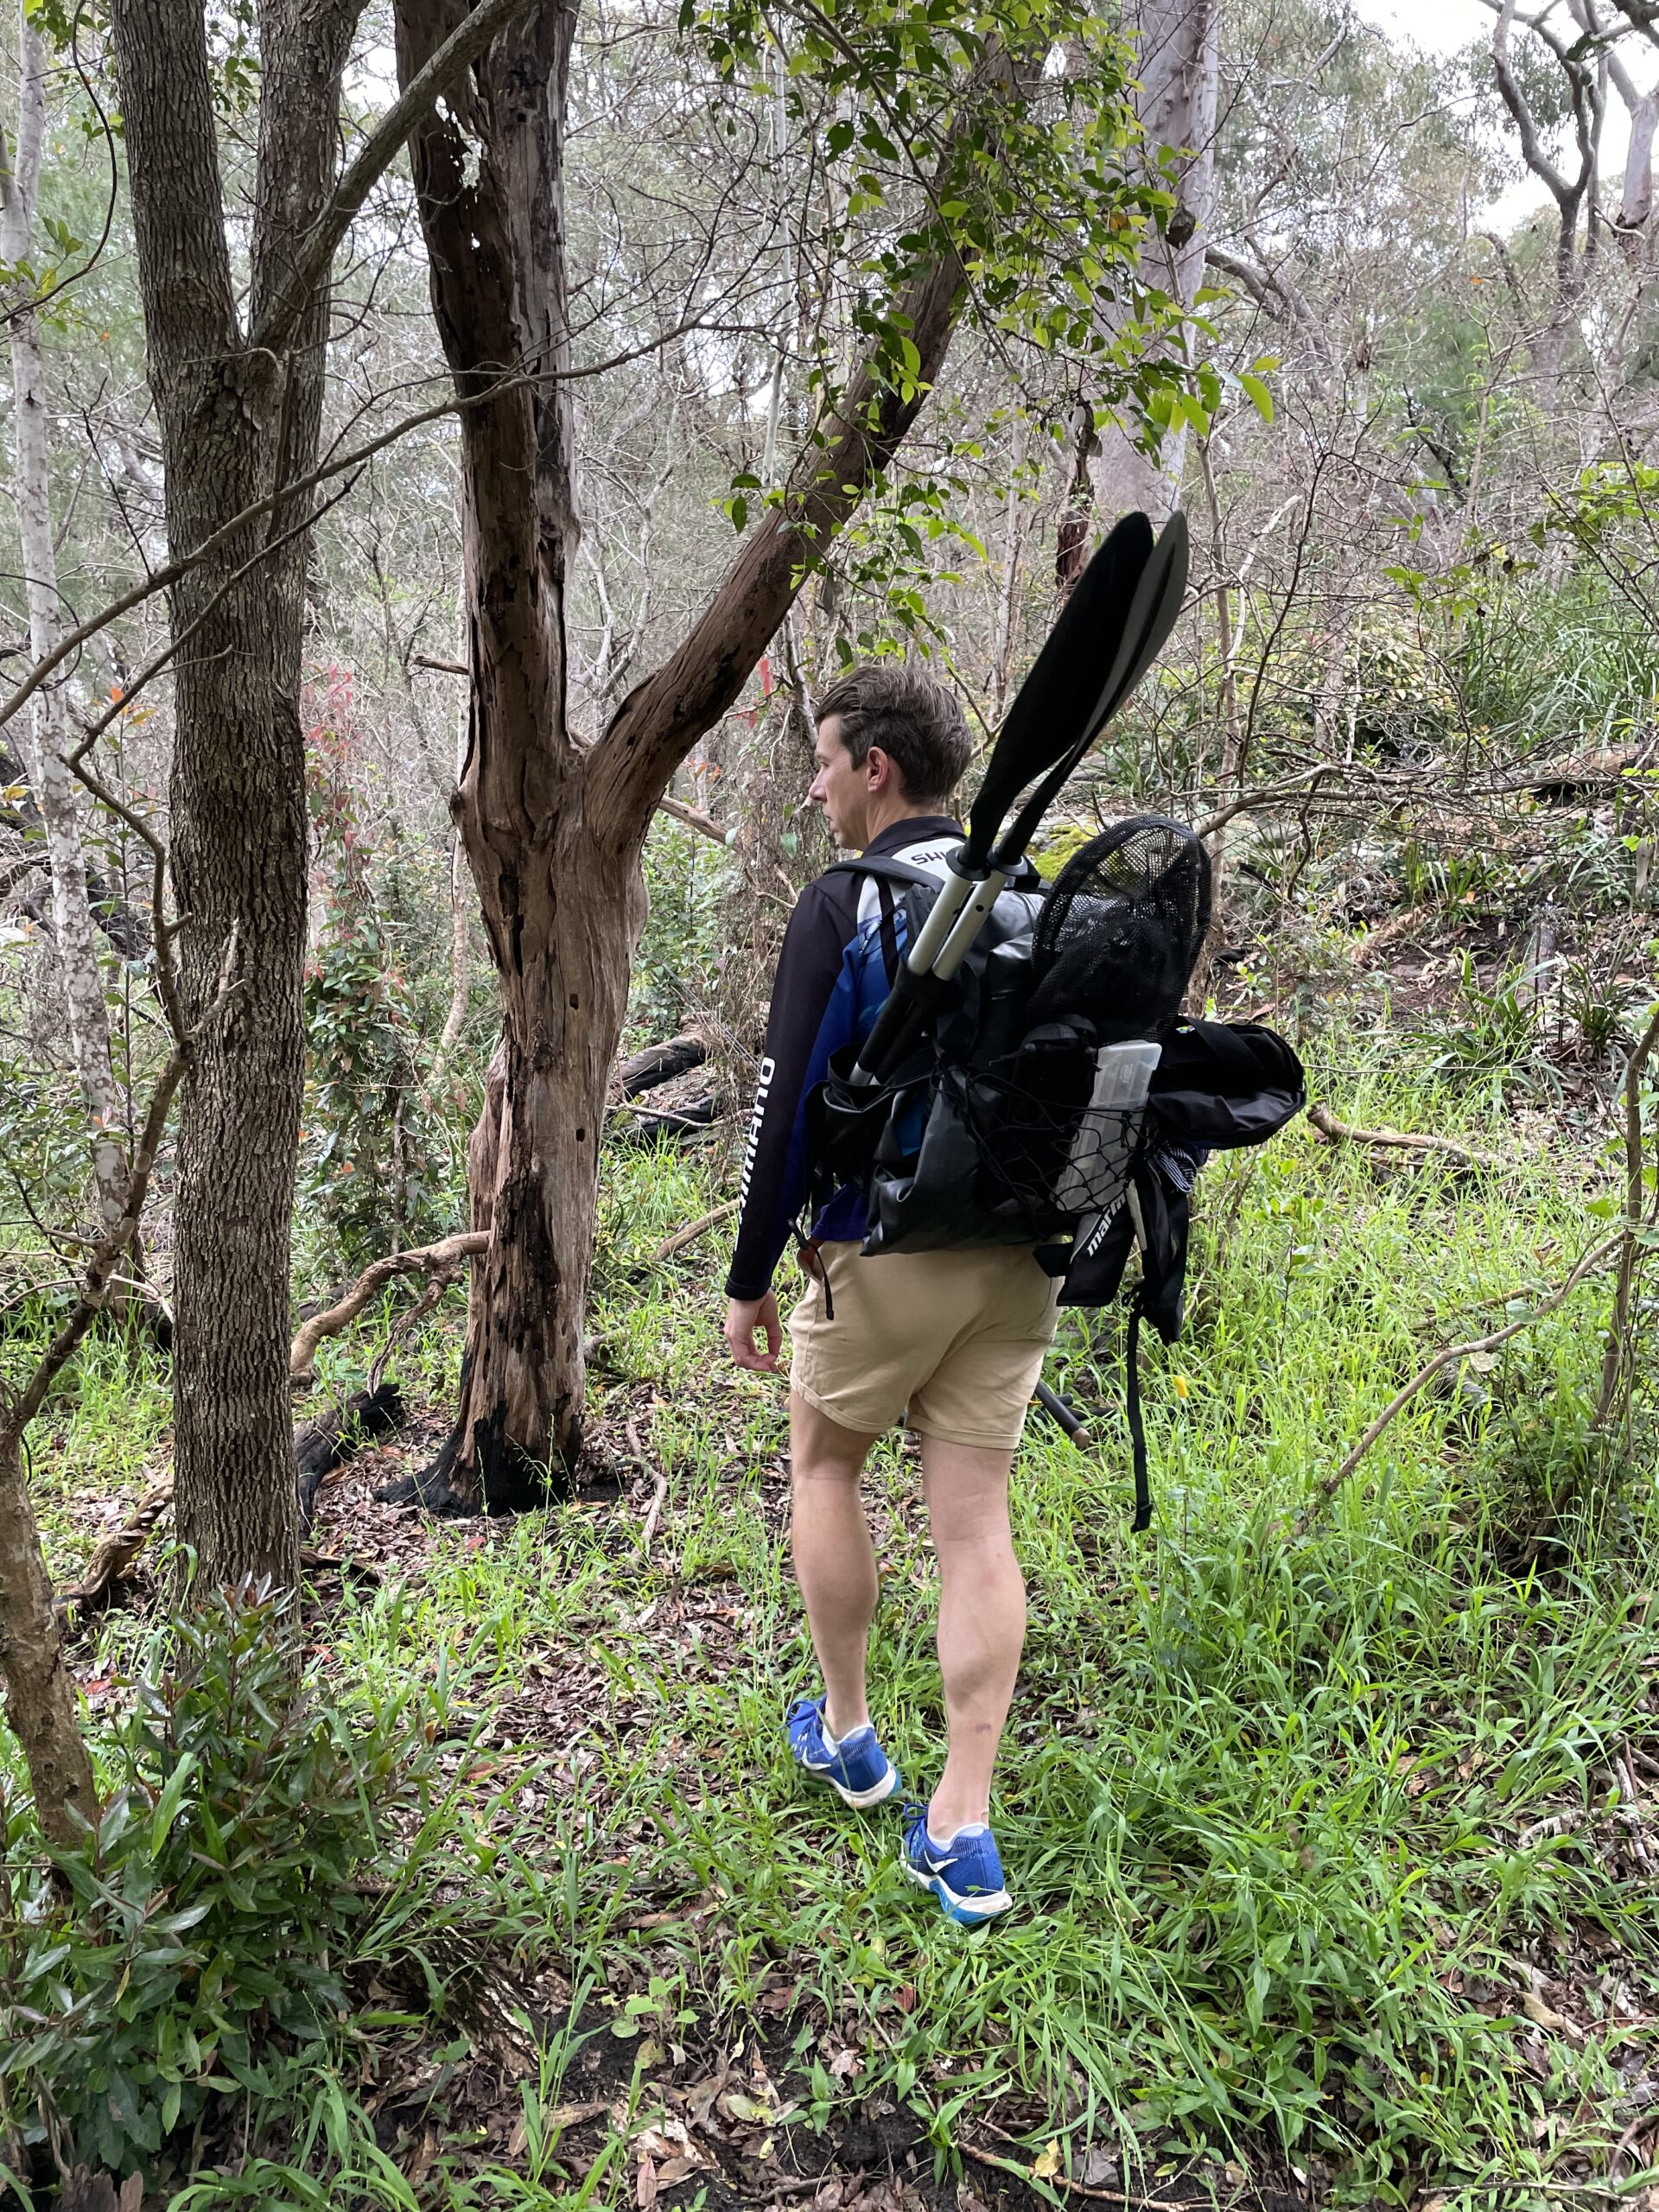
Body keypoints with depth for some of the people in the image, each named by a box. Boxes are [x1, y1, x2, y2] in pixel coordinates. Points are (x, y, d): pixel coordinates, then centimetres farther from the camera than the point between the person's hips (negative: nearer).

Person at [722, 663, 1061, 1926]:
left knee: (825, 1464, 19)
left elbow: (788, 1105, -13)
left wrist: (751, 1278, -5)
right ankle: (960, 1832, 10)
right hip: (1019, 1253, 5)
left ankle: (848, 1736, 30)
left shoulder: (842, 907, -10)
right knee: (975, 1519, 7)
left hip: (886, 1252, -5)